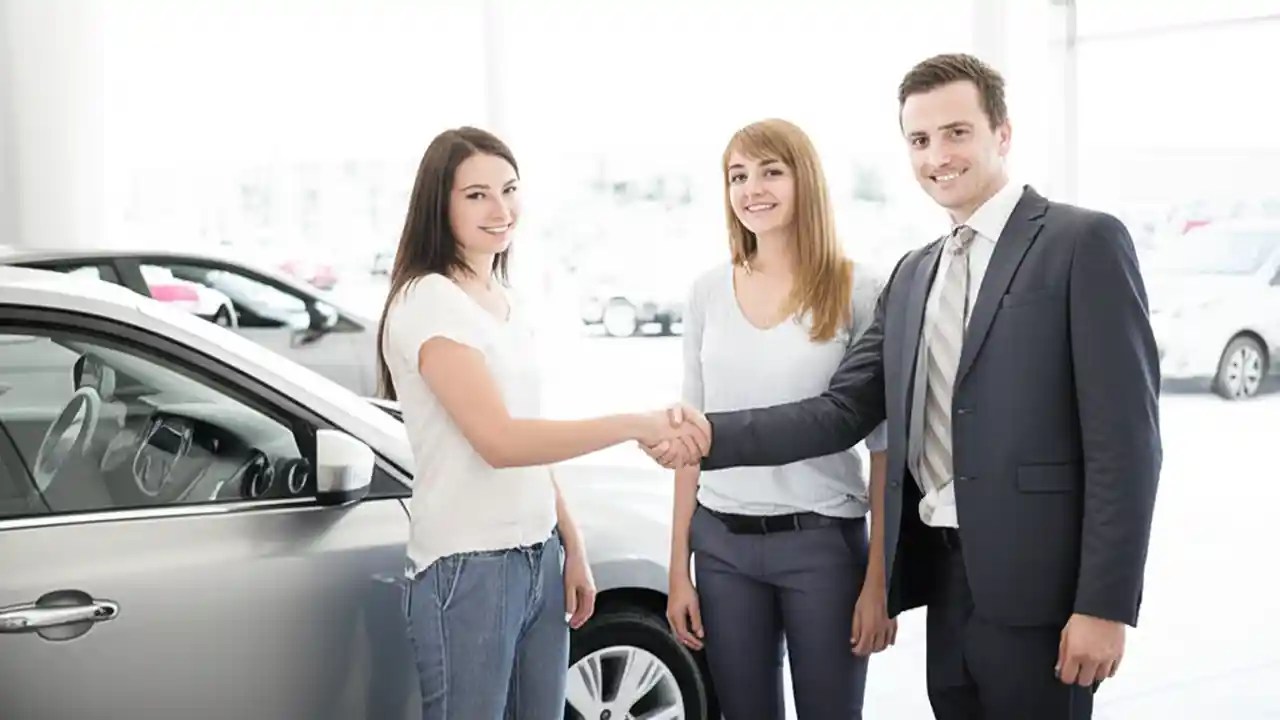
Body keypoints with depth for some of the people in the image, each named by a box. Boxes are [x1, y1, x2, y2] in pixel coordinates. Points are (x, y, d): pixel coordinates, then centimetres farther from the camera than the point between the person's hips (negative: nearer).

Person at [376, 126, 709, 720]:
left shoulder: (504, 302, 12)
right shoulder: (428, 302, -13)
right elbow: (499, 441, -22)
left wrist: (572, 547, 11)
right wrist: (634, 425, -26)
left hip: (539, 559, 7)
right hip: (467, 570, -7)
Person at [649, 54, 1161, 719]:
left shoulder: (1084, 243, -6)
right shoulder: (913, 274, 15)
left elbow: (1125, 436, -11)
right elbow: (843, 411, 6)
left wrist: (1104, 604, -16)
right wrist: (712, 436, -9)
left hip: (1035, 583, -6)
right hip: (943, 577, 6)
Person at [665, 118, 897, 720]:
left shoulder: (856, 290, -5)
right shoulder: (708, 291, 5)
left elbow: (885, 444, -4)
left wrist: (879, 578, -8)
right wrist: (678, 567, 7)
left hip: (822, 540, -3)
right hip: (722, 544, 3)